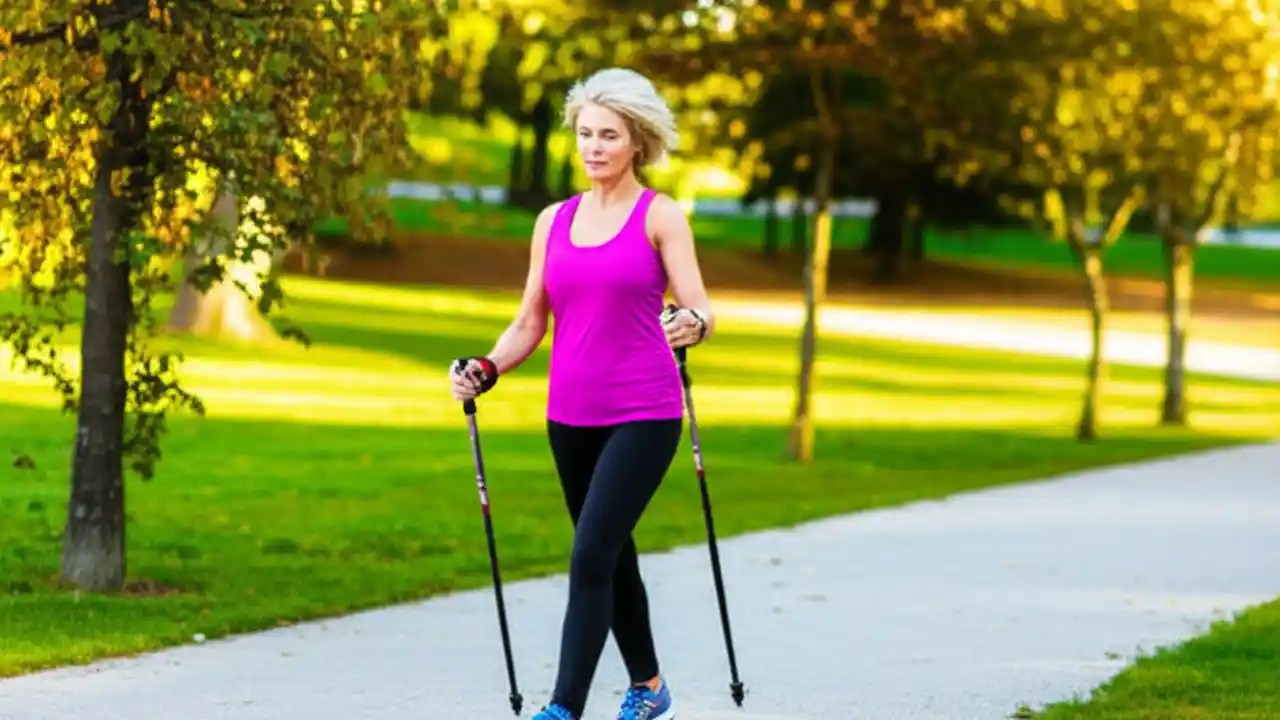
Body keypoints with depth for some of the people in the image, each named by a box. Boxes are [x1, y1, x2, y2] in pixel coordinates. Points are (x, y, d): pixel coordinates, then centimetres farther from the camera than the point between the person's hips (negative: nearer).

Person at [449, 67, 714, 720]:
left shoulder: (660, 218, -3)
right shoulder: (554, 221, 9)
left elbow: (700, 311, -9)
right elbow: (529, 325, 11)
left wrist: (691, 324, -32)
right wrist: (485, 370, -5)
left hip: (643, 415, -5)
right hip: (571, 416, 5)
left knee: (591, 556, -16)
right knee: (611, 556, 16)